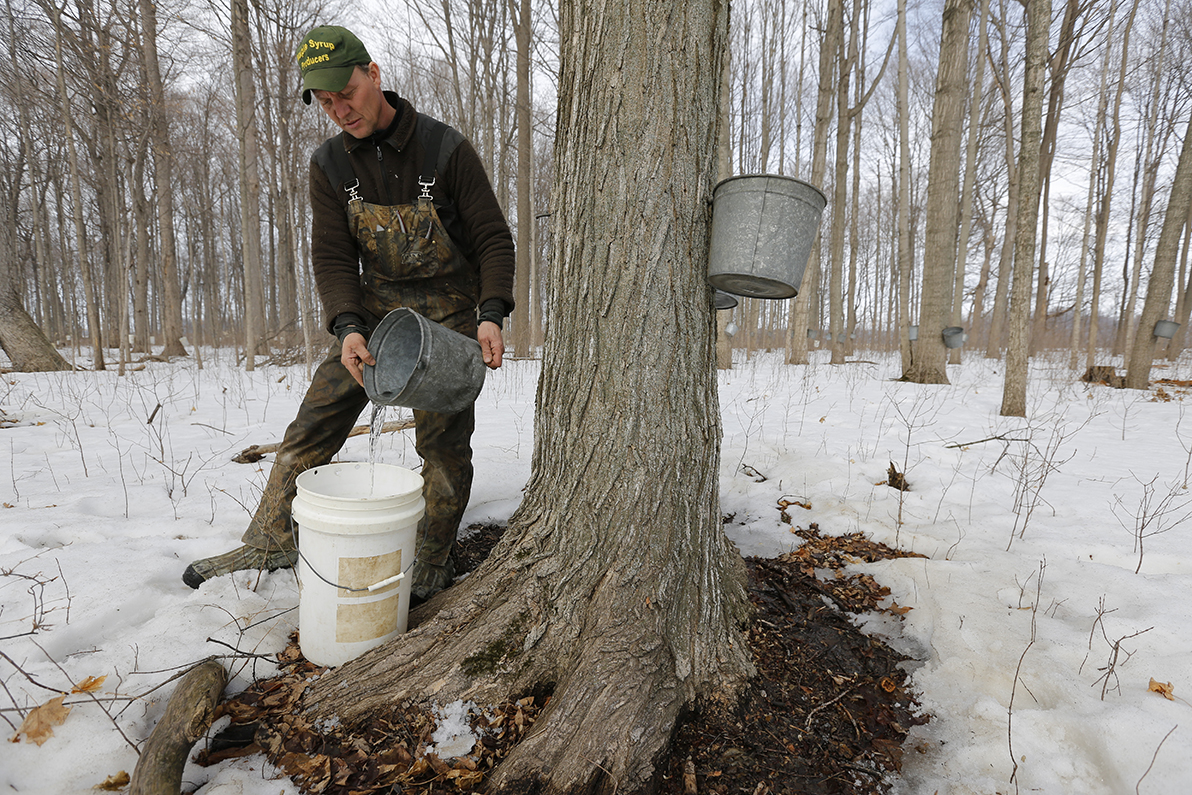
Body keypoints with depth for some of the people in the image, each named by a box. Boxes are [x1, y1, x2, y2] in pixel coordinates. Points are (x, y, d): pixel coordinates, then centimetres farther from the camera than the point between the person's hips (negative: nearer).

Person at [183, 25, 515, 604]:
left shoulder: (445, 149, -13)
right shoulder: (330, 165, -1)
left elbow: (494, 238, -10)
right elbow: (332, 257, -3)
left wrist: (491, 314, -25)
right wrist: (347, 328, -21)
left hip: (448, 315, -3)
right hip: (375, 309, 4)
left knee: (444, 443, -3)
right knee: (314, 422, 0)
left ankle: (432, 566, 13)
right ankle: (270, 541, 15)